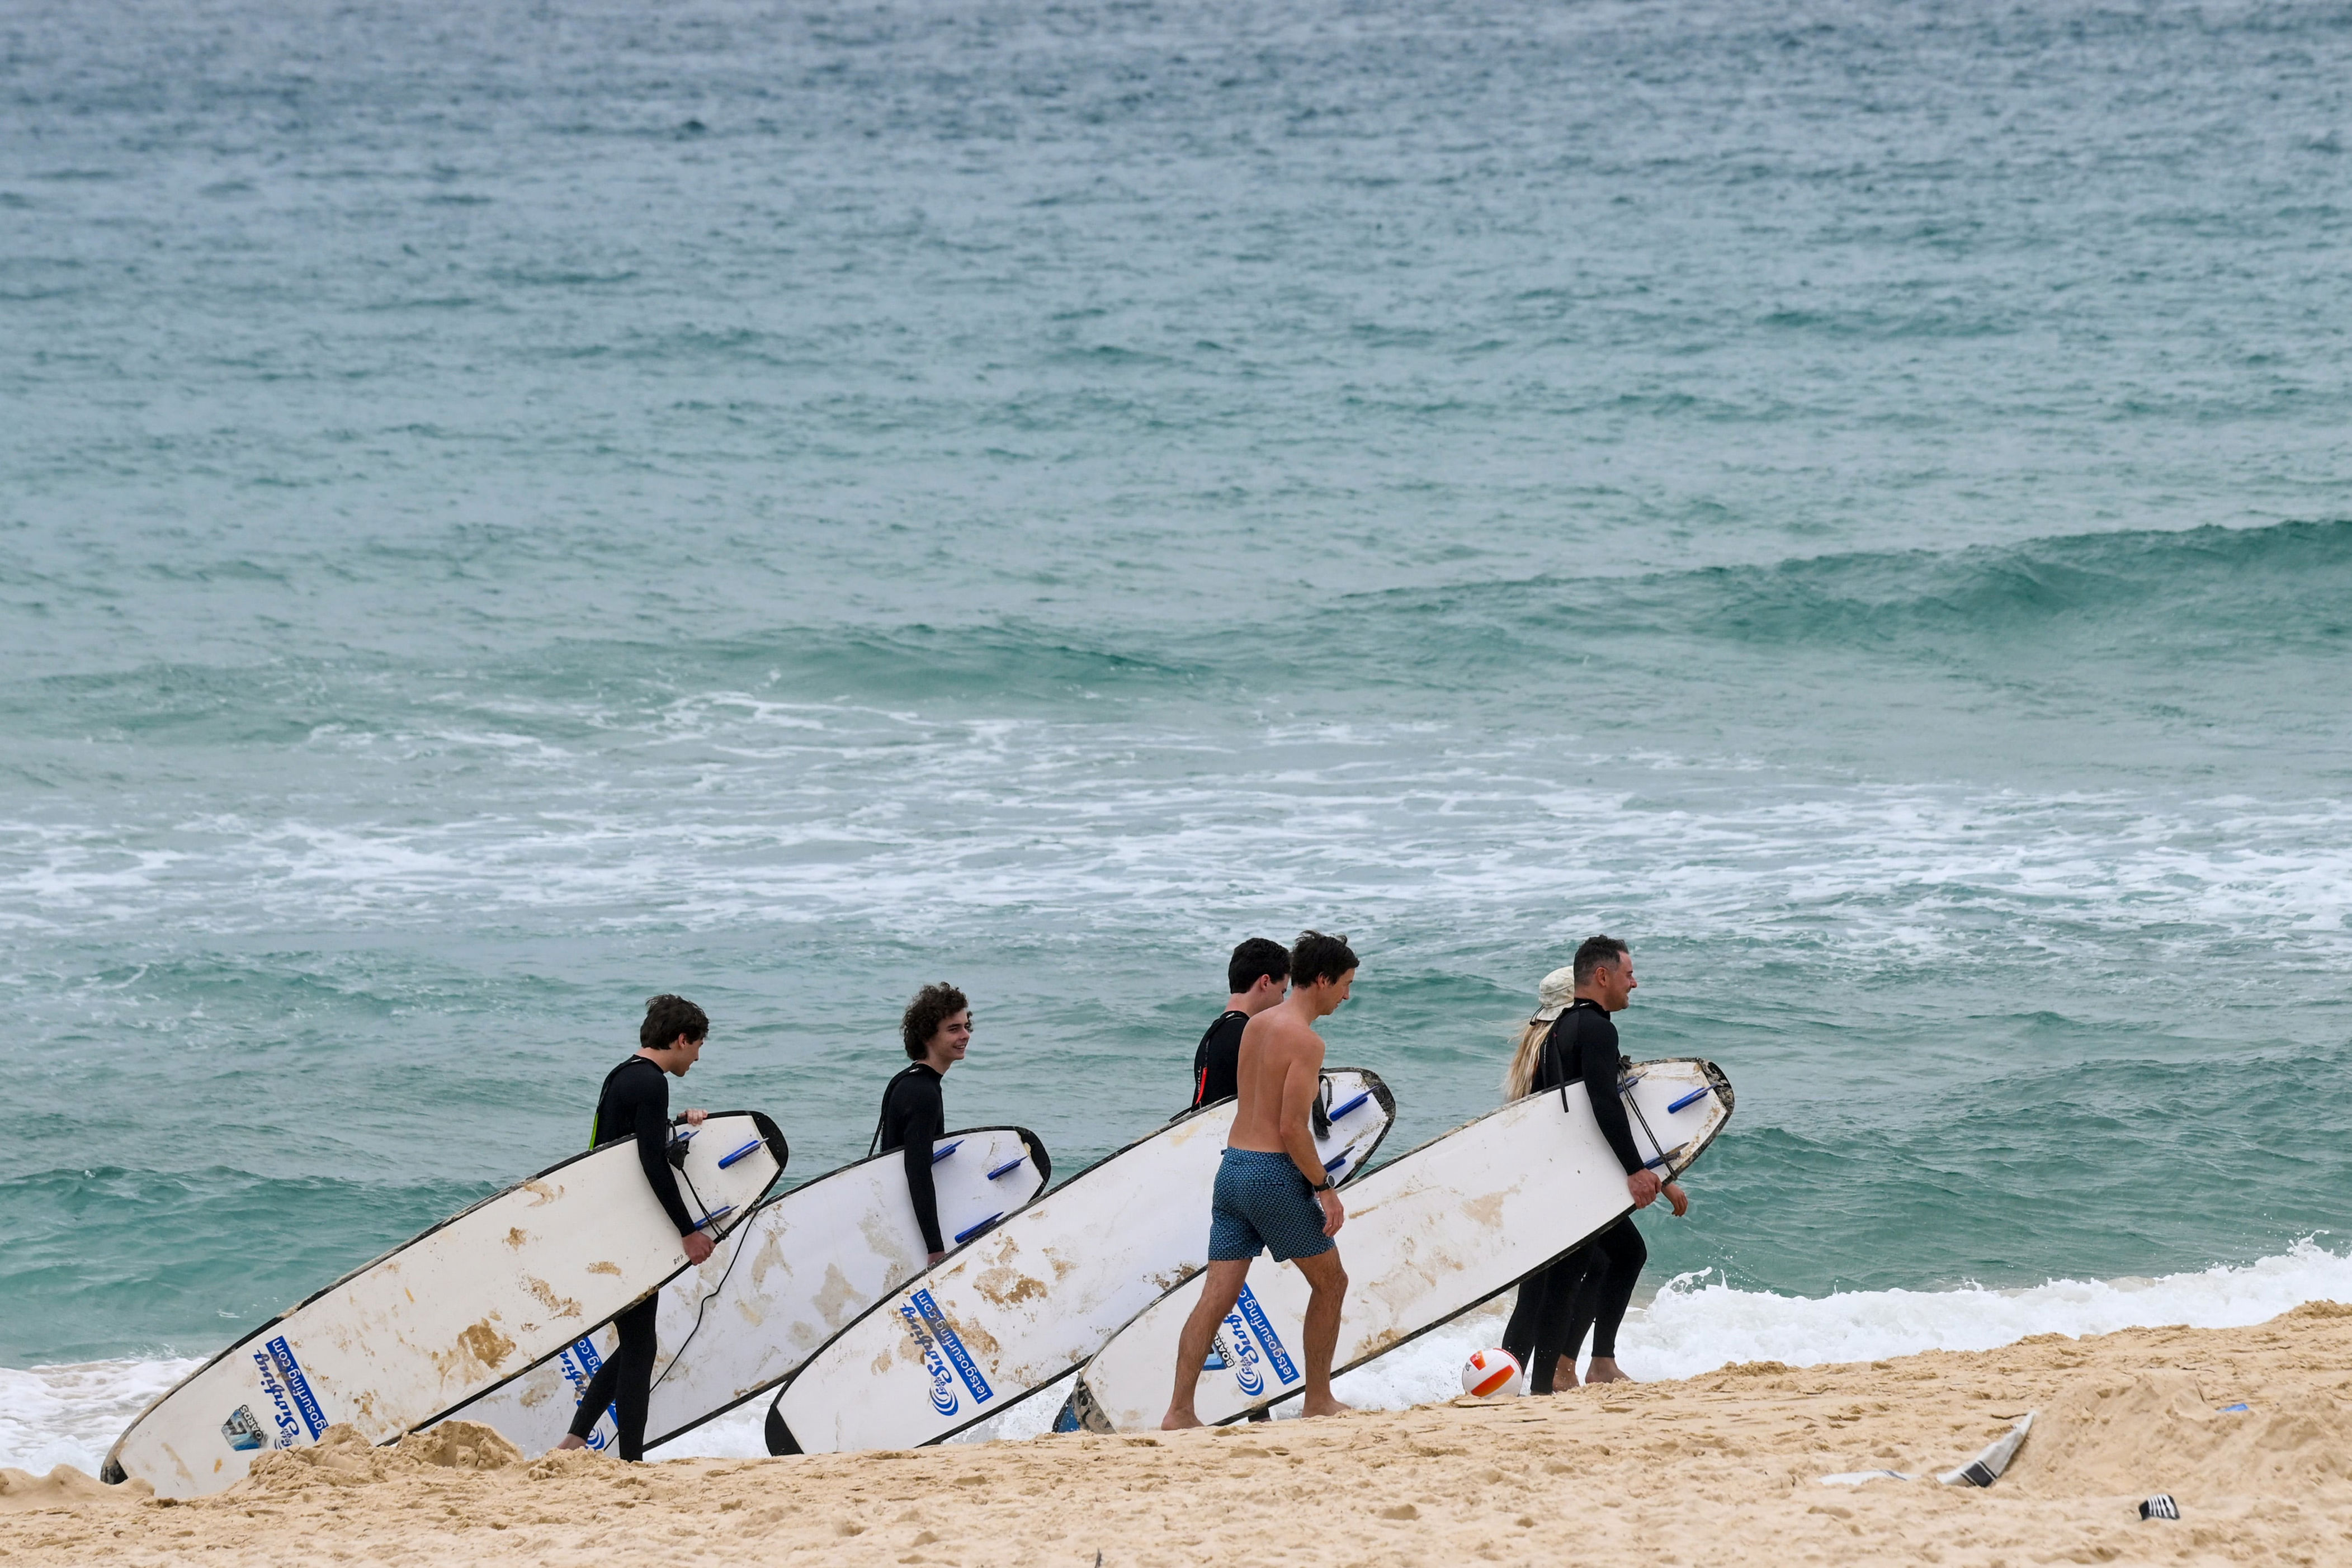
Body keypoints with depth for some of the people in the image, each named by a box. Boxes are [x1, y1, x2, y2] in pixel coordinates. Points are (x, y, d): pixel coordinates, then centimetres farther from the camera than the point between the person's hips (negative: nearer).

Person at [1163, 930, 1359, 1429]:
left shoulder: (1256, 1024, 13)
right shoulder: (1306, 1041, -13)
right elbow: (1292, 1127, -18)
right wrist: (1325, 1188, -12)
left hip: (1233, 1166, 8)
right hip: (1275, 1174, -8)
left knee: (1217, 1295, 3)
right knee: (1330, 1282, 11)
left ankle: (1179, 1410, -5)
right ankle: (1318, 1399, 17)